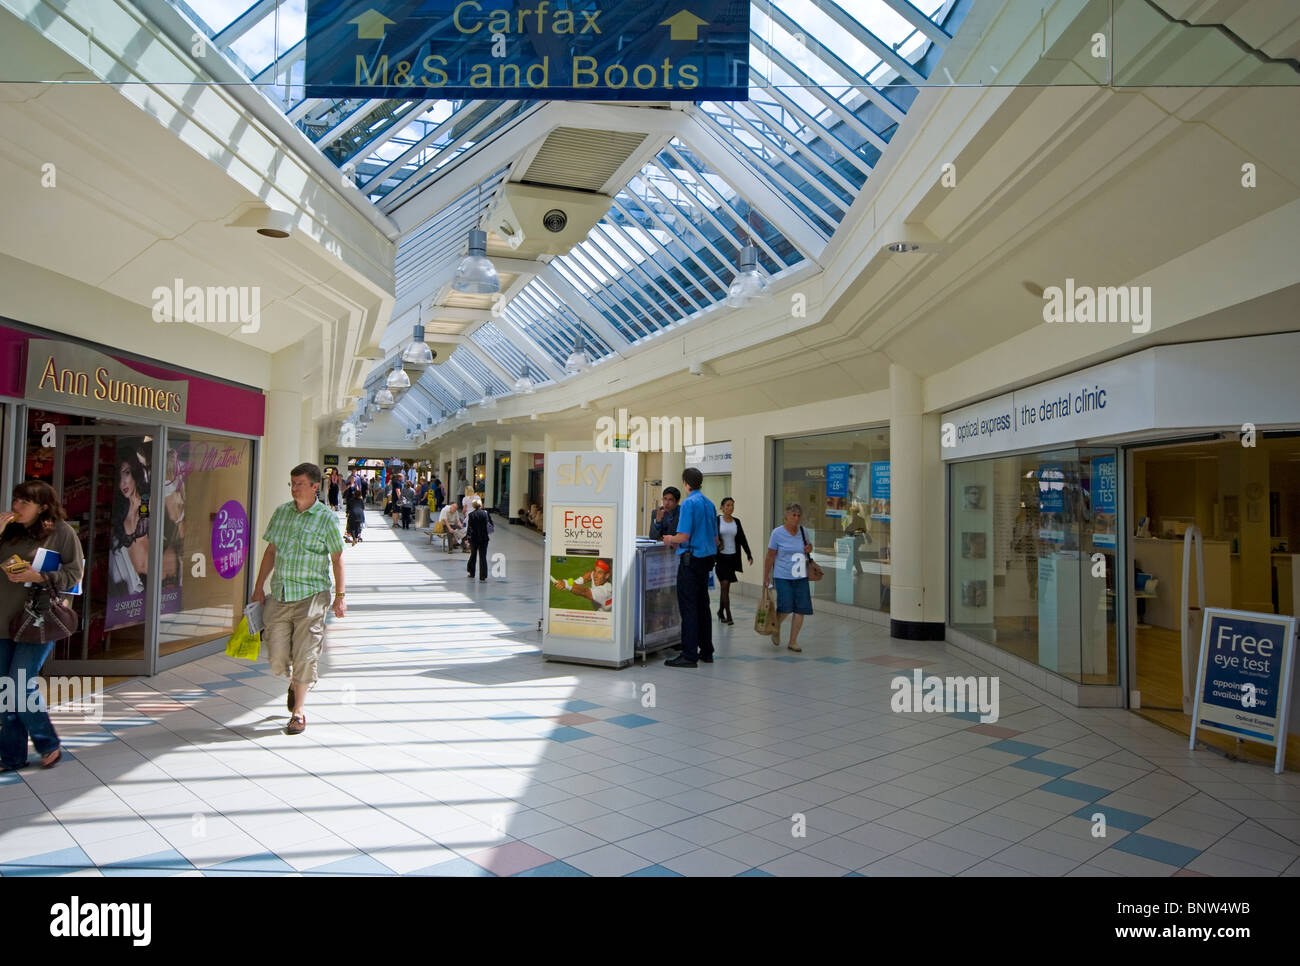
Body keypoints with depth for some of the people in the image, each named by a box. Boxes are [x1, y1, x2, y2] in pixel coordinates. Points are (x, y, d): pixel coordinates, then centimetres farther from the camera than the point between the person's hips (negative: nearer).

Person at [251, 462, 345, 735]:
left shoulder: (326, 518, -4)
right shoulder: (281, 512, 8)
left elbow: (337, 559, -1)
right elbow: (271, 551, 15)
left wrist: (340, 596, -3)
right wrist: (259, 587, 13)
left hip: (311, 595, -4)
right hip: (280, 594, 4)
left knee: (305, 655, -2)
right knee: (277, 657, 4)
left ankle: (298, 711, 13)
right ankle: (294, 683, 37)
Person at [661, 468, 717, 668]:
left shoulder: (688, 503, -13)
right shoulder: (710, 504, 11)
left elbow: (683, 536, -19)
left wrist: (670, 539, 2)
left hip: (691, 559, -8)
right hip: (707, 558, 8)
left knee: (688, 607, -5)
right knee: (703, 605, 14)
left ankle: (689, 655, -4)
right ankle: (706, 651, 20)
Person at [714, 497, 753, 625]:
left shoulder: (736, 521, 8)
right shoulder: (716, 520, -3)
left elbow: (742, 539, 7)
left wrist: (748, 554, -2)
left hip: (732, 557, 4)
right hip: (721, 557, -4)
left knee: (725, 586, 10)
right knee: (725, 585, -10)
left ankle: (720, 611, 27)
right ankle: (728, 616, -7)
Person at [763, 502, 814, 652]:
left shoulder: (803, 532, 7)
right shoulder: (778, 533, -5)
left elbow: (808, 548, 25)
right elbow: (770, 557, -1)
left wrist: (809, 549, 0)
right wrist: (766, 577, -1)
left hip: (801, 577, 4)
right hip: (783, 577, -4)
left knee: (801, 609, -2)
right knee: (785, 608, -13)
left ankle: (793, 641, 11)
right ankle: (776, 628, 20)